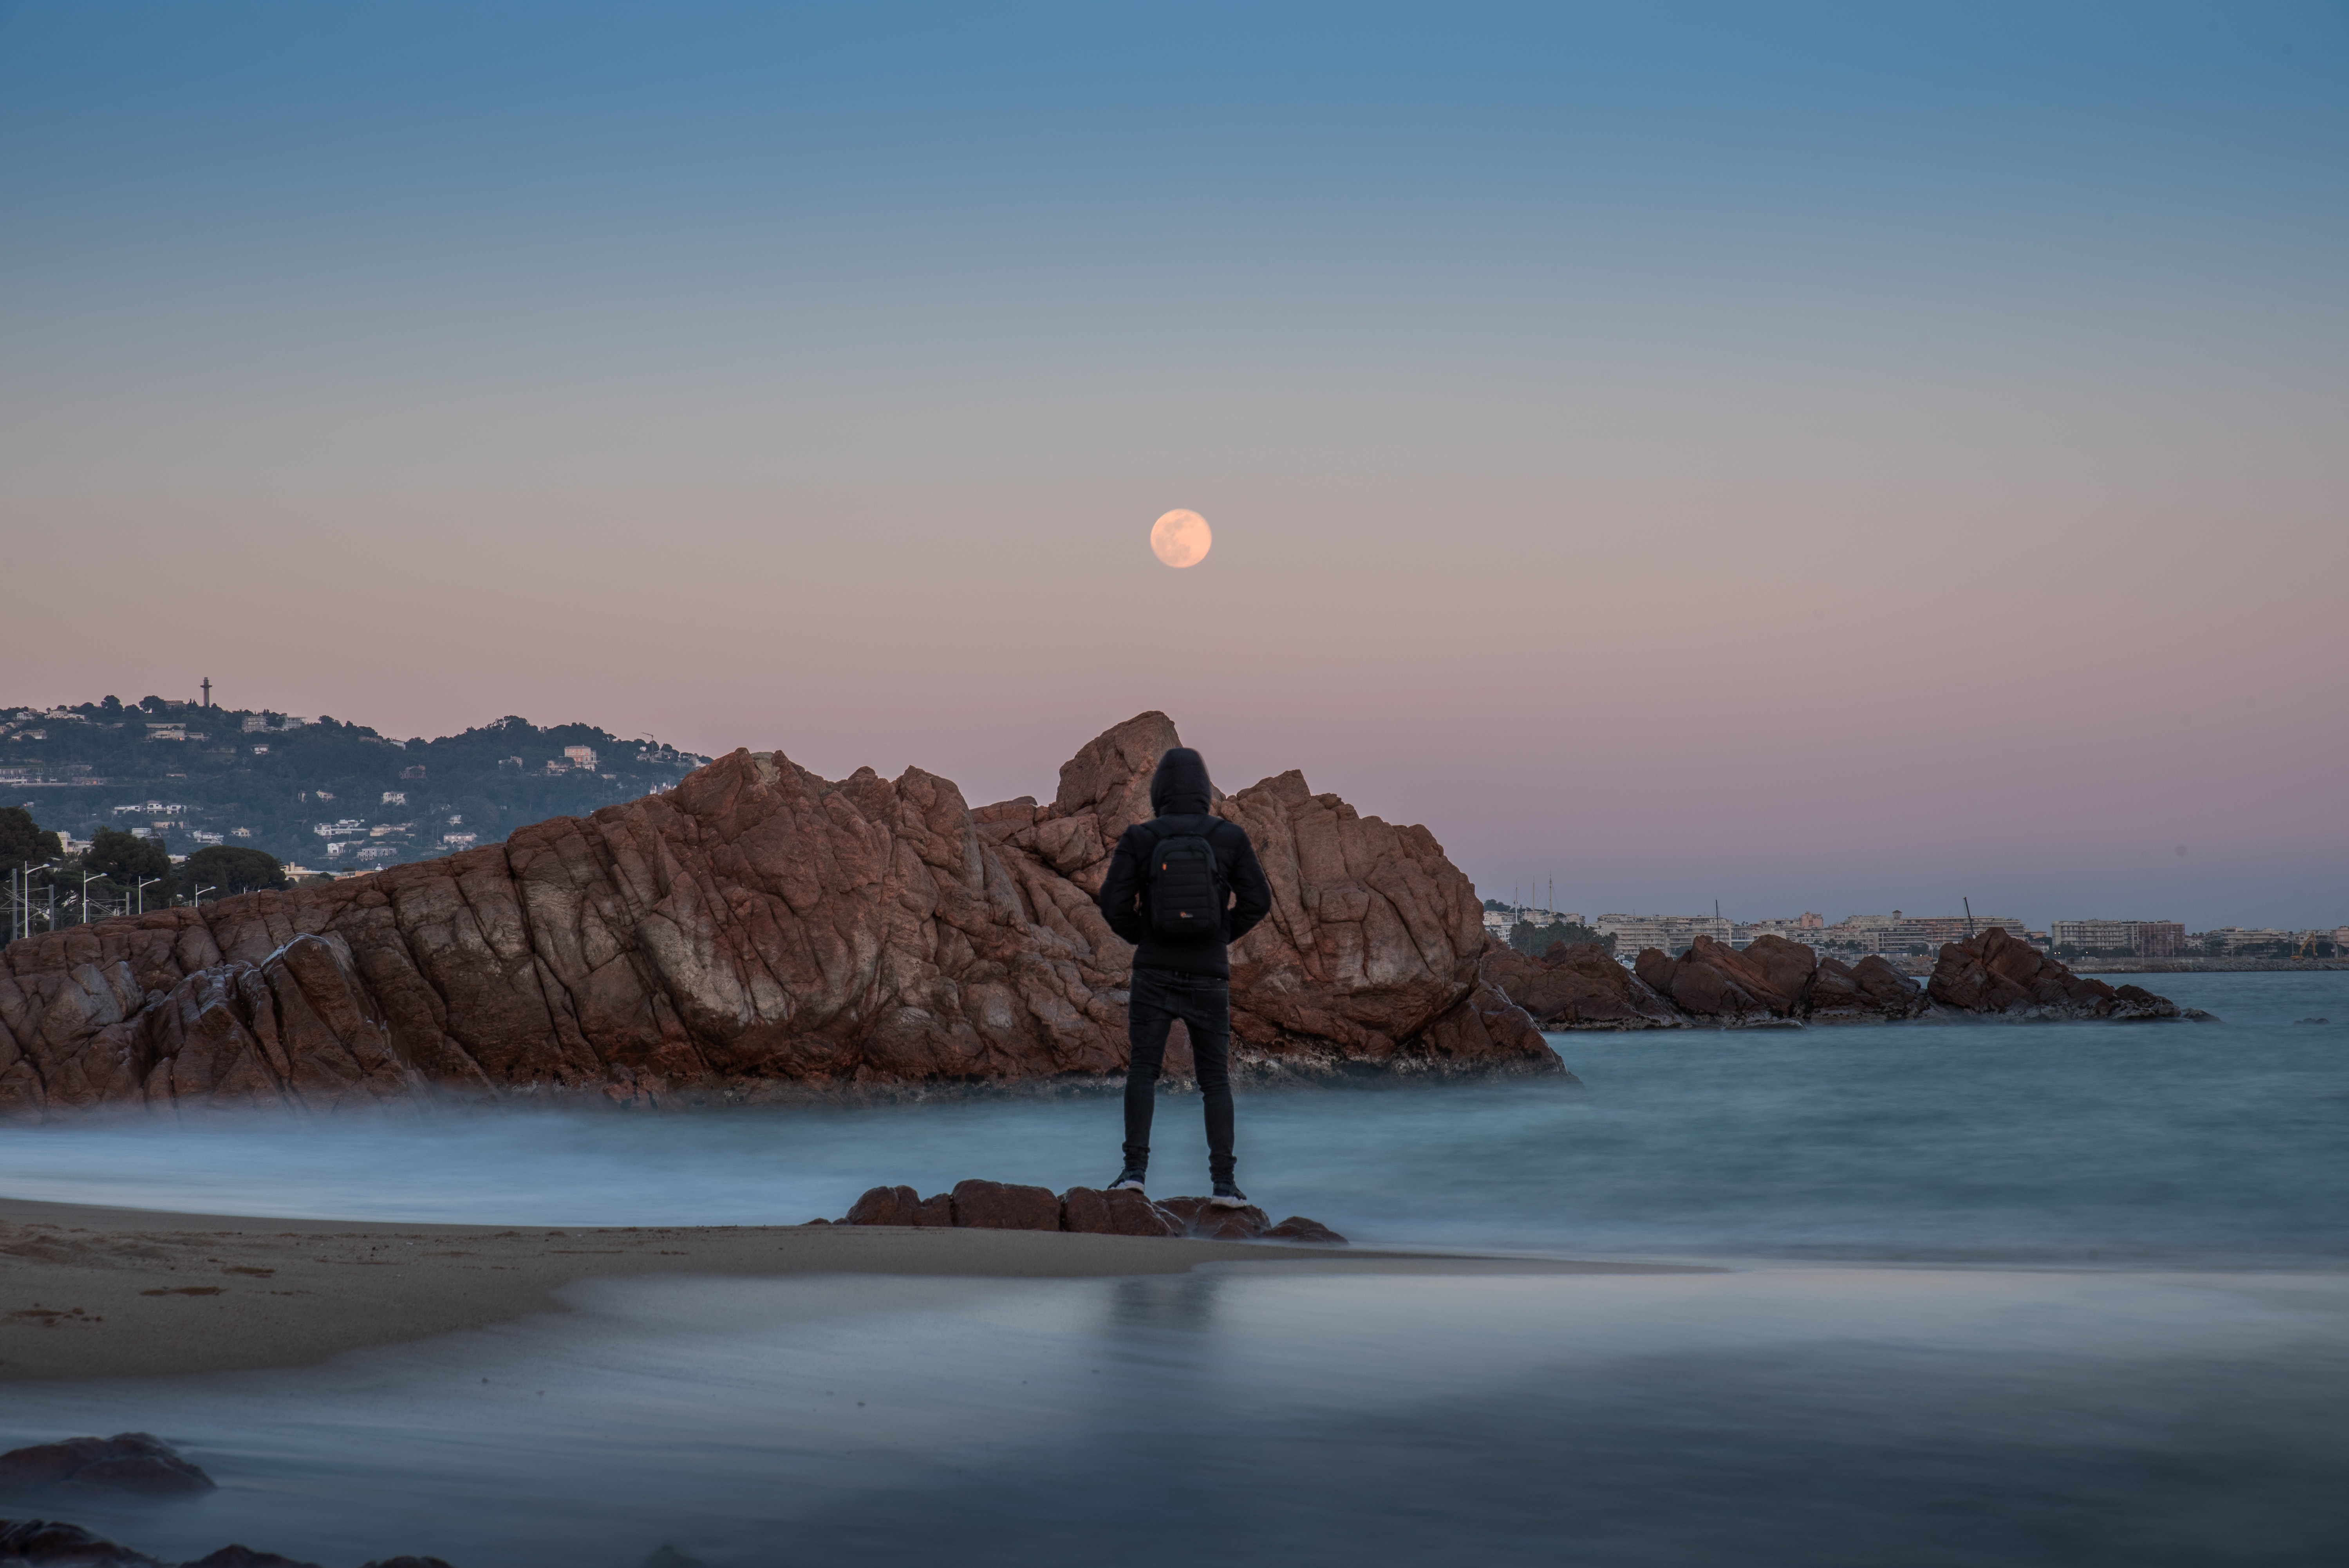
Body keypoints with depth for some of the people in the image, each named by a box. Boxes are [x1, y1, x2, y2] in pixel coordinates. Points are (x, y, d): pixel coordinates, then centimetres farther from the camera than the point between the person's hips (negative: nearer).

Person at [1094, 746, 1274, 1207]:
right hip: (1209, 976, 1)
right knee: (1216, 1078, 7)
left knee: (1143, 1070, 3)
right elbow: (1258, 900, -4)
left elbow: (1114, 902, -8)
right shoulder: (1229, 837, -1)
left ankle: (1135, 1167, -12)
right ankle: (1224, 1181, -1)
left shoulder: (1139, 840, -3)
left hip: (1155, 973, -1)